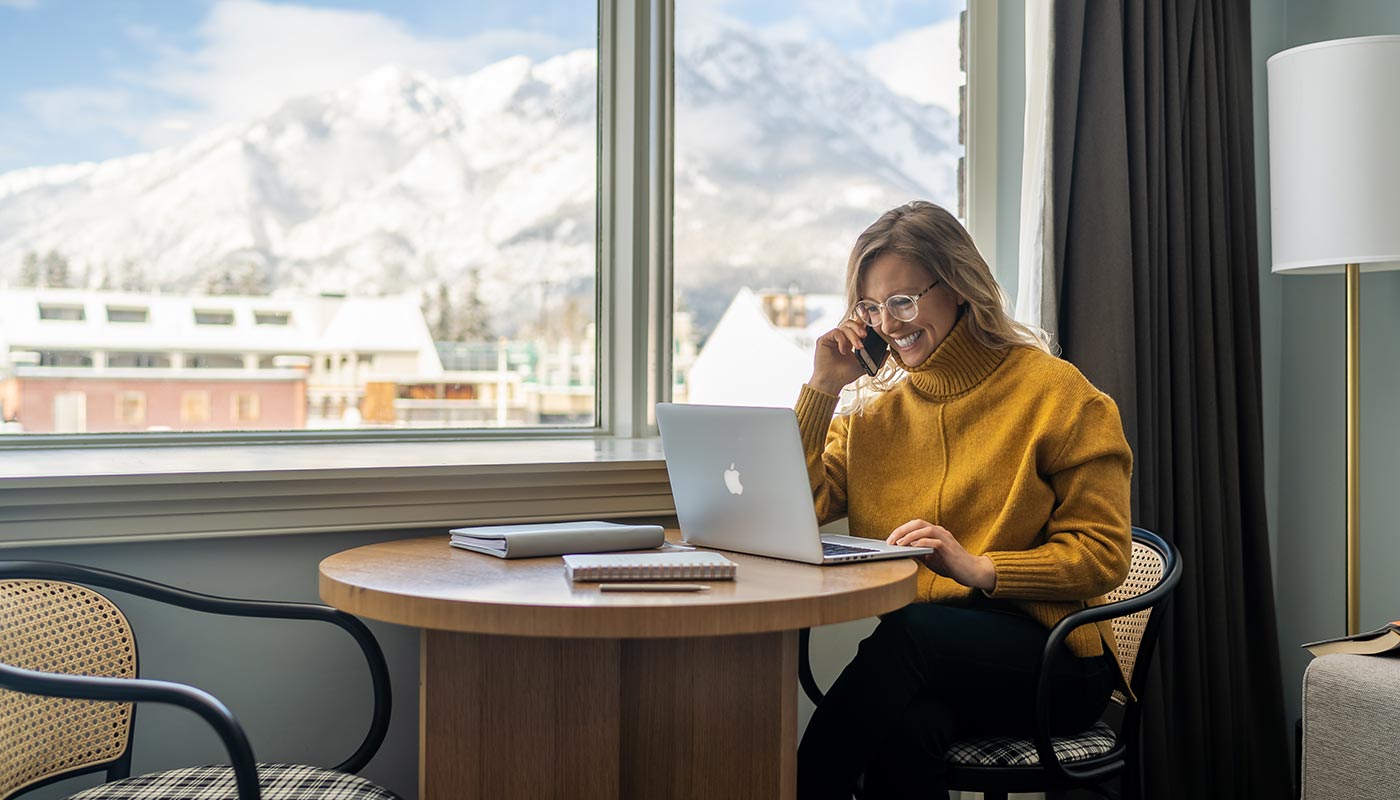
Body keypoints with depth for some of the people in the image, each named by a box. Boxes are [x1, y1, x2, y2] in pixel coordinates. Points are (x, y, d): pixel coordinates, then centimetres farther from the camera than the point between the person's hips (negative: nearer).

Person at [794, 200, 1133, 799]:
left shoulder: (1056, 392, 1)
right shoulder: (873, 406, 15)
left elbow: (1104, 554, -4)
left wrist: (978, 569, -19)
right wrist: (822, 387, 3)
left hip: (1050, 660, -2)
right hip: (921, 662, 2)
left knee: (911, 632, -35)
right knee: (905, 723, -37)